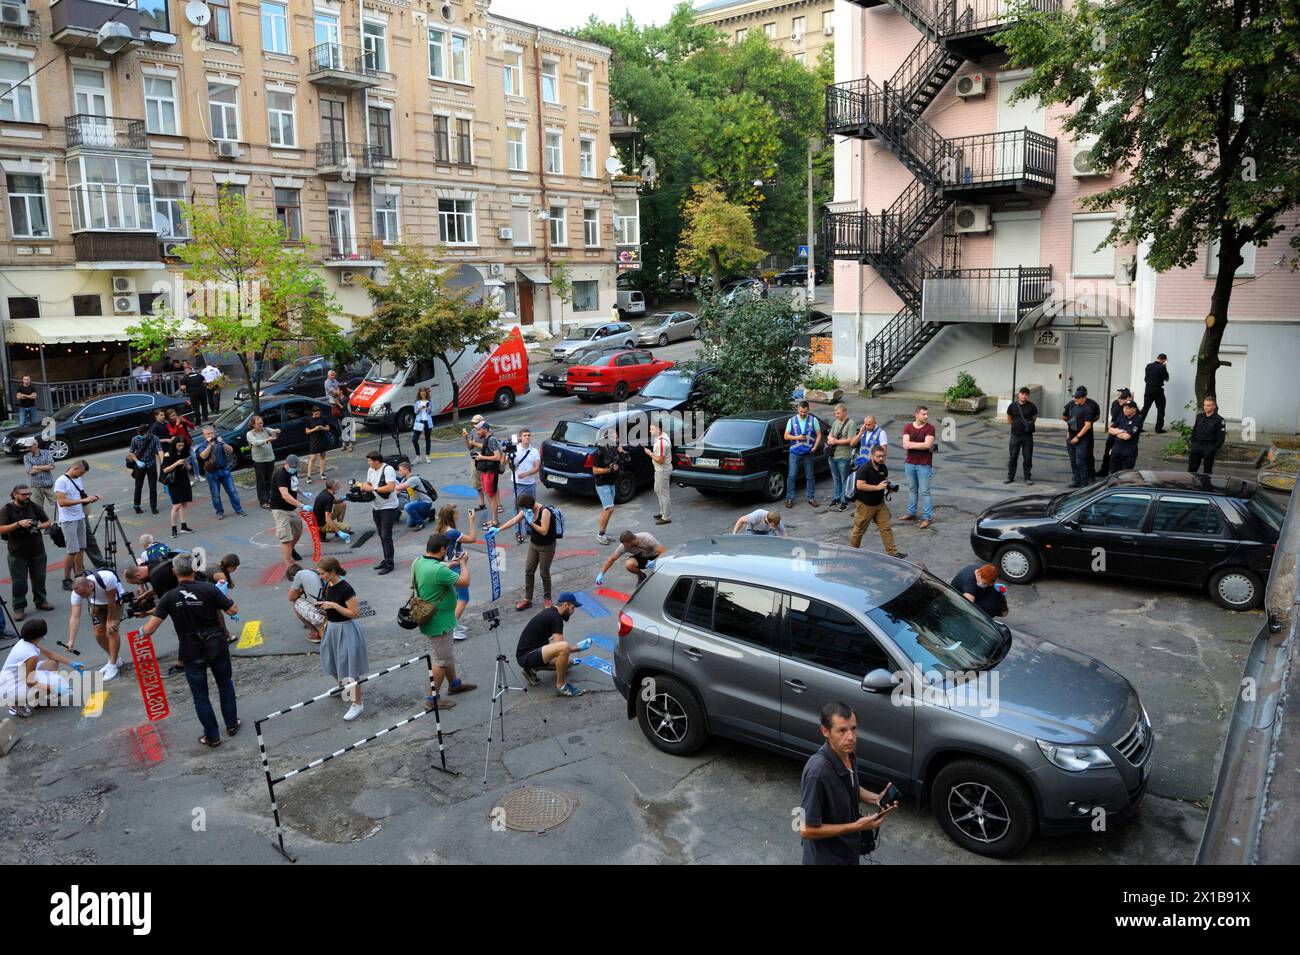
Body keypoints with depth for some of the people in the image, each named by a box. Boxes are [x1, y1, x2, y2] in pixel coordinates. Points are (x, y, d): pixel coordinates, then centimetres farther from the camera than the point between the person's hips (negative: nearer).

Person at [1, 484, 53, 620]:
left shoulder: (34, 507, 4)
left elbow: (48, 523, 12)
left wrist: (39, 526, -9)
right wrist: (19, 524, -24)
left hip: (37, 551, 3)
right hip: (17, 553, -3)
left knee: (39, 579, 12)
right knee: (19, 582, 0)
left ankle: (40, 601, 29)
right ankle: (19, 608, 11)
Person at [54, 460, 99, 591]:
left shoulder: (77, 480, 12)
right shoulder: (61, 481, -14)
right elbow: (62, 502, -23)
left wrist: (90, 497, 2)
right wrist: (83, 500, -26)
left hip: (80, 518, 8)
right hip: (68, 520, -8)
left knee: (80, 549, 9)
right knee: (72, 552, -7)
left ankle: (79, 577, 16)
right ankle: (66, 581, 3)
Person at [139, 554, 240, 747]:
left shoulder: (169, 597, -10)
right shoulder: (209, 589, -14)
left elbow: (149, 629, -13)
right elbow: (233, 611, -8)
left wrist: (142, 630, 11)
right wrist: (222, 593, 7)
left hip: (192, 654, 0)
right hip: (217, 648, 0)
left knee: (200, 695, 13)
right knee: (225, 684, 22)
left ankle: (212, 736, 20)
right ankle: (232, 724, 30)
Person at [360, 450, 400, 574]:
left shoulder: (388, 469, -18)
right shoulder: (371, 470, 9)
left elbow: (391, 487, -27)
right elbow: (368, 483, 23)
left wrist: (373, 488, -22)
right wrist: (363, 486, 0)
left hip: (388, 508, -9)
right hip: (376, 507, 9)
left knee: (386, 536, -6)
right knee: (381, 535, 16)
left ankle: (389, 564, 0)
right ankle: (386, 559, 28)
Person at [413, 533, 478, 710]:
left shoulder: (418, 562, -3)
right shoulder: (438, 570, -32)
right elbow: (465, 582, -22)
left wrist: (448, 565, 13)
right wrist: (463, 563, -6)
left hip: (430, 619, 10)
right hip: (439, 623, -9)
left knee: (447, 654, 26)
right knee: (441, 660, 5)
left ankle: (454, 683, 43)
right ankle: (433, 699, 14)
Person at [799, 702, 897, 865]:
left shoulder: (849, 753, -9)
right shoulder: (817, 772, -35)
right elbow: (806, 830, -28)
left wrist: (875, 798, -7)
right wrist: (856, 826, -25)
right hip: (827, 858, -7)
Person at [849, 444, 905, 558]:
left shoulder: (883, 467, 2)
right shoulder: (864, 469, -21)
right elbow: (859, 485, -29)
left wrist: (887, 484, -2)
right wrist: (877, 487, -28)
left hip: (880, 503, 6)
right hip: (865, 505, -6)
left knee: (886, 528, 5)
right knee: (859, 529, 7)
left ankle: (892, 551, 10)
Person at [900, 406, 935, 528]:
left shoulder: (930, 428, -7)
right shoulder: (908, 427, 2)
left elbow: (928, 445, -20)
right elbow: (905, 445, -9)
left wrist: (912, 444, -12)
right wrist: (922, 445, -17)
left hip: (924, 465, -4)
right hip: (910, 463, 4)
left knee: (924, 491, -3)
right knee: (912, 489, 16)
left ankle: (928, 517, 2)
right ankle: (911, 513, 28)